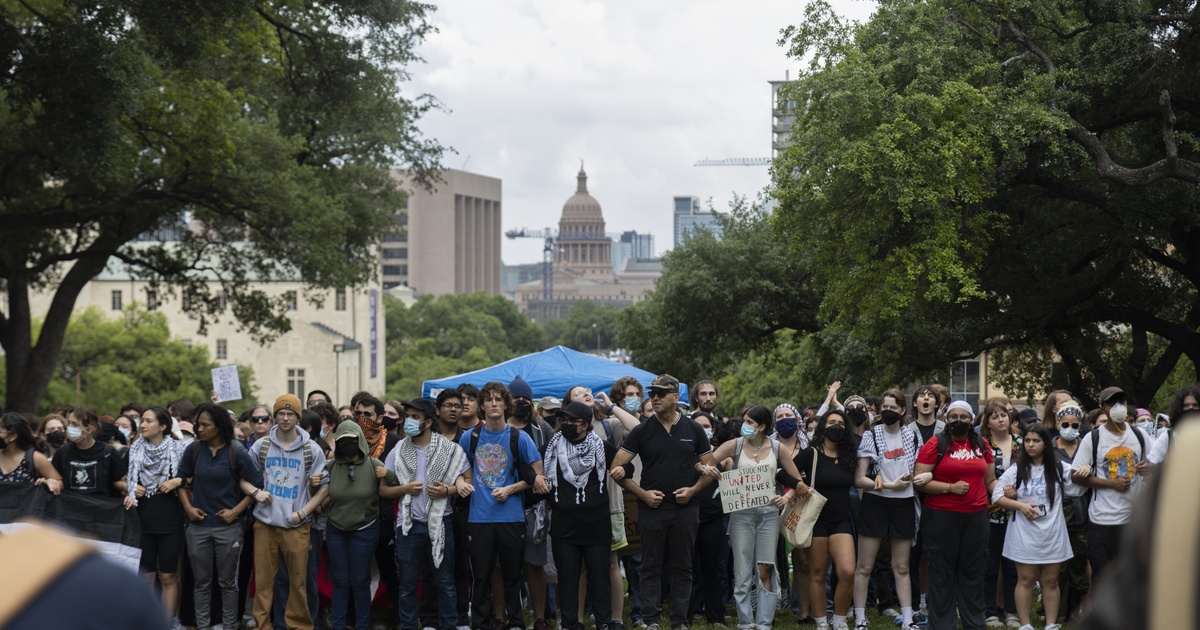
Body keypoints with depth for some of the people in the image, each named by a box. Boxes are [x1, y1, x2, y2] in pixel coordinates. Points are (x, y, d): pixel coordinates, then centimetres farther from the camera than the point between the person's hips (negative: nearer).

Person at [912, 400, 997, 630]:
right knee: (942, 572, 4)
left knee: (973, 571, 11)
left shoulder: (981, 445, 9)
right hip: (942, 517, -4)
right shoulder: (936, 444, -5)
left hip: (976, 516, 4)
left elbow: (990, 480, 18)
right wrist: (951, 487, -17)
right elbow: (919, 480, -9)